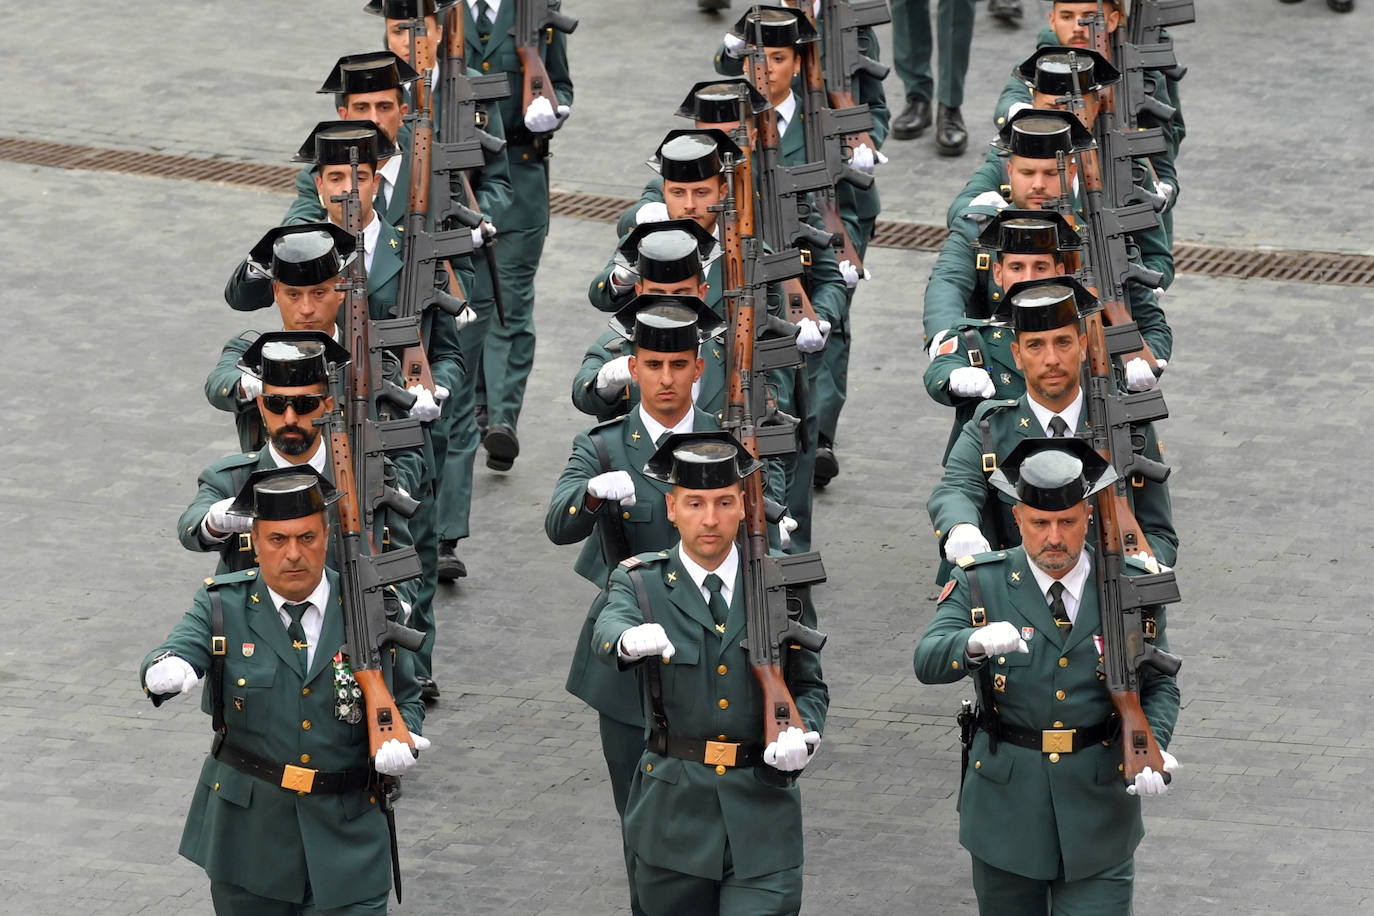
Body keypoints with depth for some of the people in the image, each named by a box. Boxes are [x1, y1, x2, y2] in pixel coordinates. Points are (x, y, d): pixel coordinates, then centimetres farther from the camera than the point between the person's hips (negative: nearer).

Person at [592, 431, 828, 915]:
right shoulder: (640, 581, -1)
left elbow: (810, 686, 10)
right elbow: (607, 634, -23)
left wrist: (802, 734, -13)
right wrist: (630, 639, -48)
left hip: (762, 820, 0)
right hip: (674, 816, 0)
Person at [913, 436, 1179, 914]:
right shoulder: (981, 584, -4)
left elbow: (1159, 687, 6)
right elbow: (928, 661, -18)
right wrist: (976, 643, -42)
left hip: (1099, 813, 0)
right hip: (1007, 814, 0)